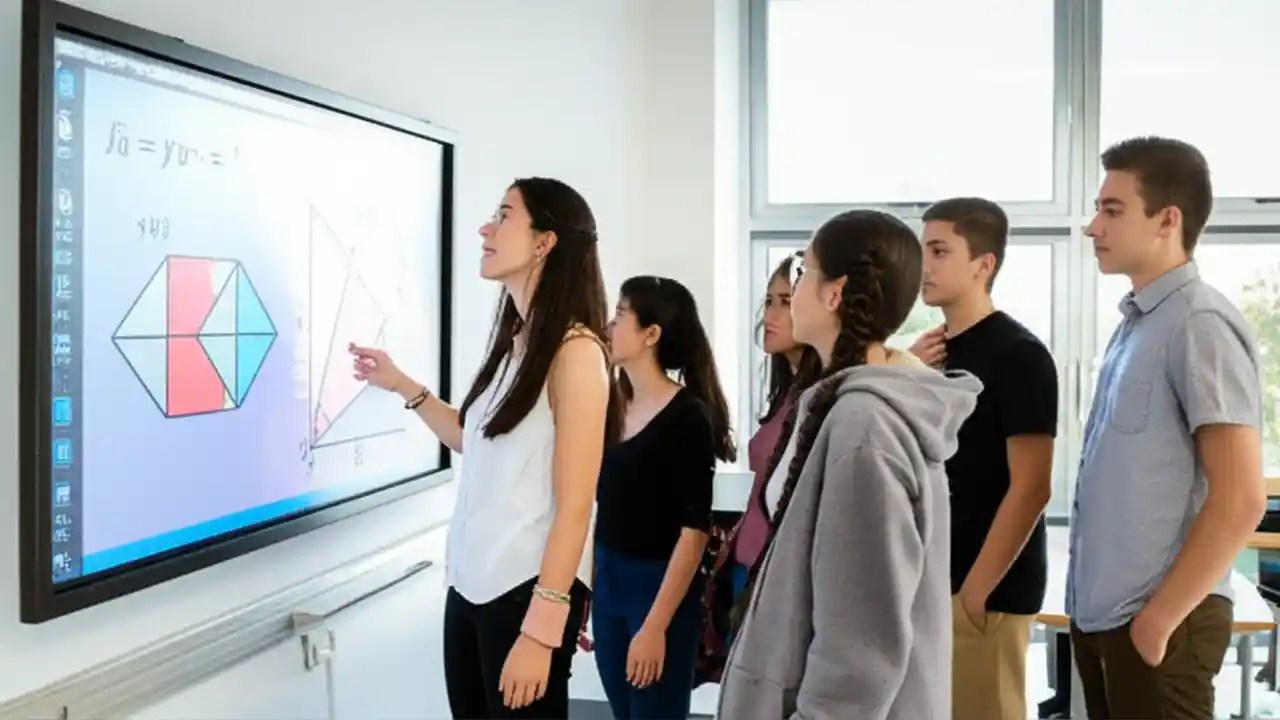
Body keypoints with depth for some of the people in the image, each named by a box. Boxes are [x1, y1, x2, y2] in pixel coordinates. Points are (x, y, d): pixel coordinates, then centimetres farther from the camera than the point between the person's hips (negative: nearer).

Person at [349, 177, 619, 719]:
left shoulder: (575, 349, -14)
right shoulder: (515, 341, 10)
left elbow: (575, 507, -17)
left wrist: (541, 629, -19)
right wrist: (404, 387, 18)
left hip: (529, 589, -8)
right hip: (471, 581, 8)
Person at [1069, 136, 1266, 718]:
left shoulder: (1199, 324, -14)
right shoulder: (1136, 324, 11)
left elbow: (1240, 500, -19)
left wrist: (1159, 617, -16)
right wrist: (1090, 600, 14)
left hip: (1153, 619, -8)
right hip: (1101, 612, 8)